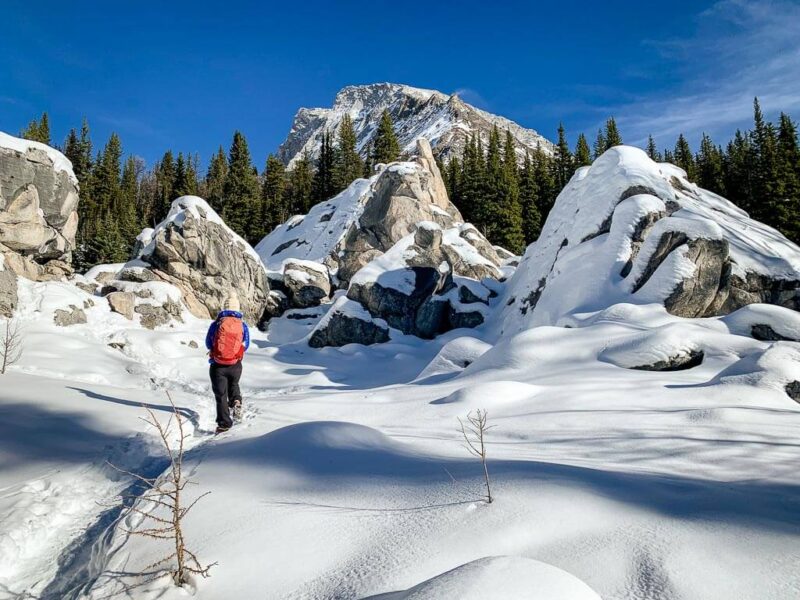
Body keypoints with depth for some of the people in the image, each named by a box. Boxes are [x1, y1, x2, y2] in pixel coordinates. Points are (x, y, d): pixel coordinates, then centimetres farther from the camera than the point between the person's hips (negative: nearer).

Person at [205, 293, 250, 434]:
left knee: (220, 394, 8)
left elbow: (208, 344, 5)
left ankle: (224, 424, 8)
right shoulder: (243, 325, -3)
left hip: (217, 365, -2)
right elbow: (246, 346, 6)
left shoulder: (216, 324, -7)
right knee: (233, 385, 29)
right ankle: (236, 401, 0)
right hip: (235, 365, 2)